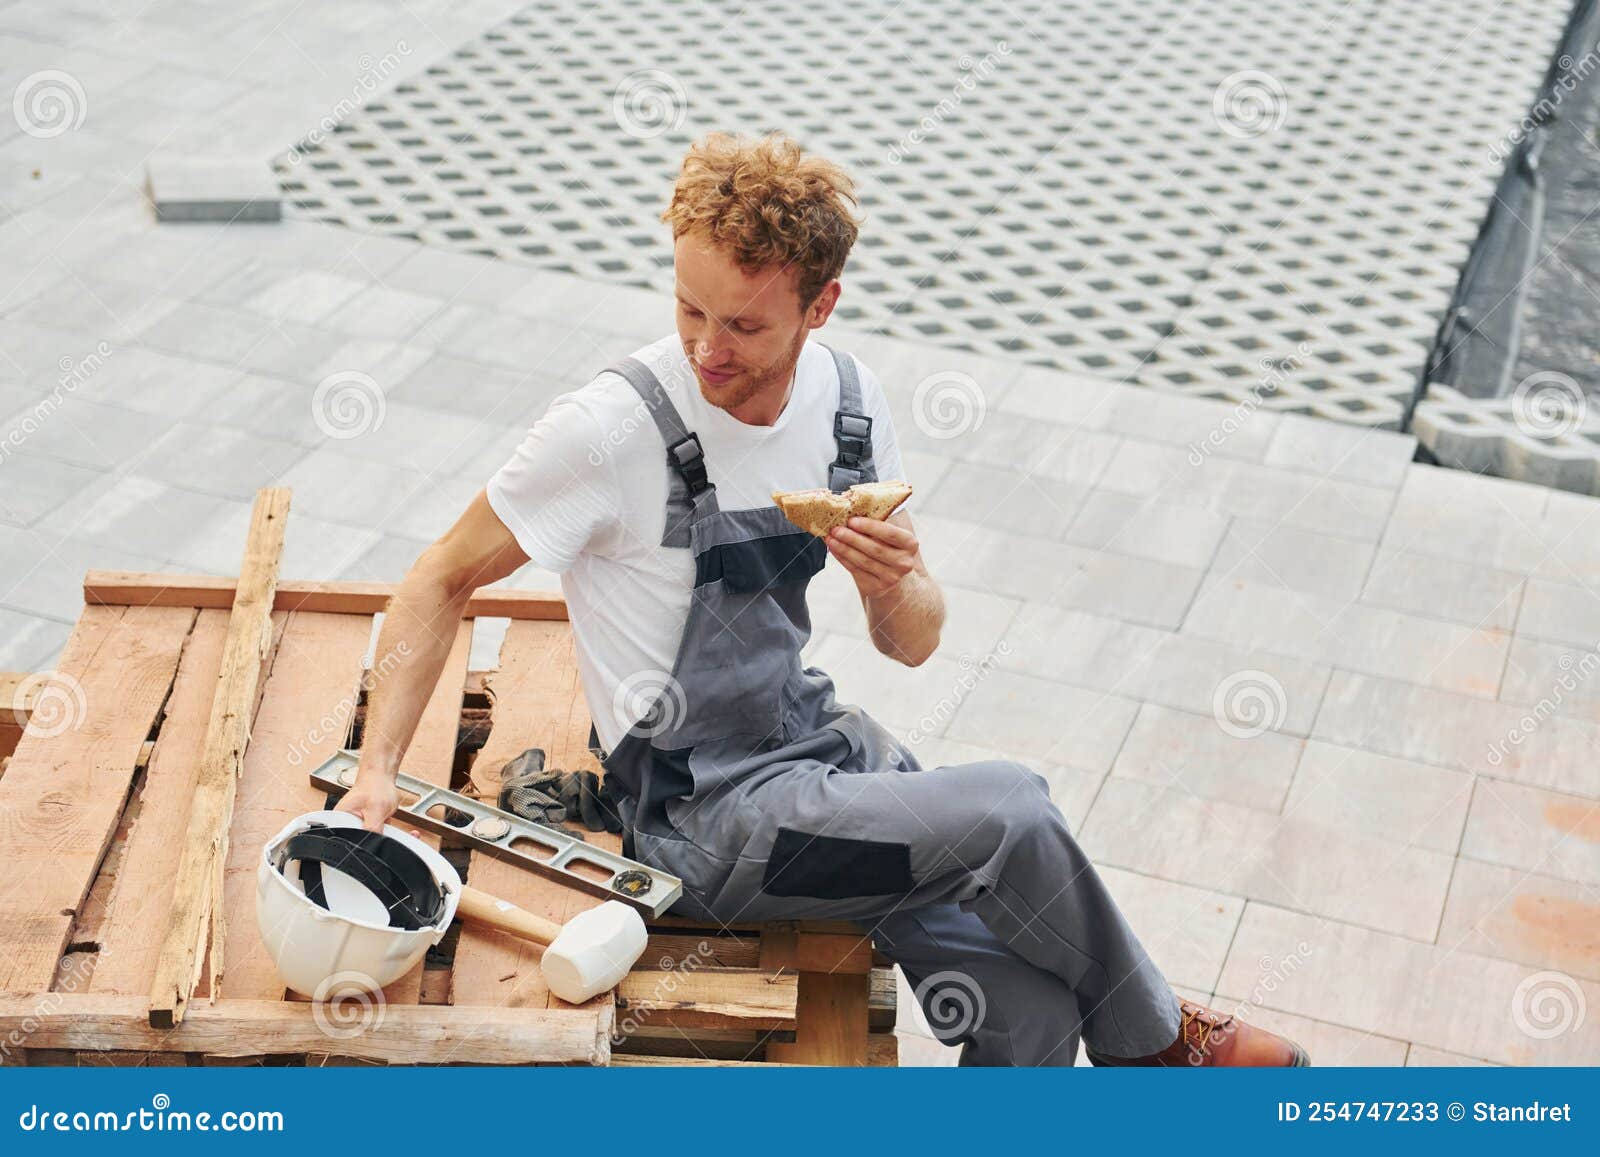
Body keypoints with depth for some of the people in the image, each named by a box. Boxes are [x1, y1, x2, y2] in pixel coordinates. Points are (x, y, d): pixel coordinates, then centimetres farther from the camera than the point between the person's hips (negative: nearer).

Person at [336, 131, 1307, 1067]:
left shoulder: (848, 399, -2)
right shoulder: (616, 428, -19)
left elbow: (913, 644, 4)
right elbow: (445, 580, -8)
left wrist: (895, 587, -19)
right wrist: (378, 769, -17)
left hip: (819, 738, 5)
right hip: (705, 813, -5)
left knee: (1032, 1013, -14)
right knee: (1007, 807, -21)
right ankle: (1154, 1039, 5)